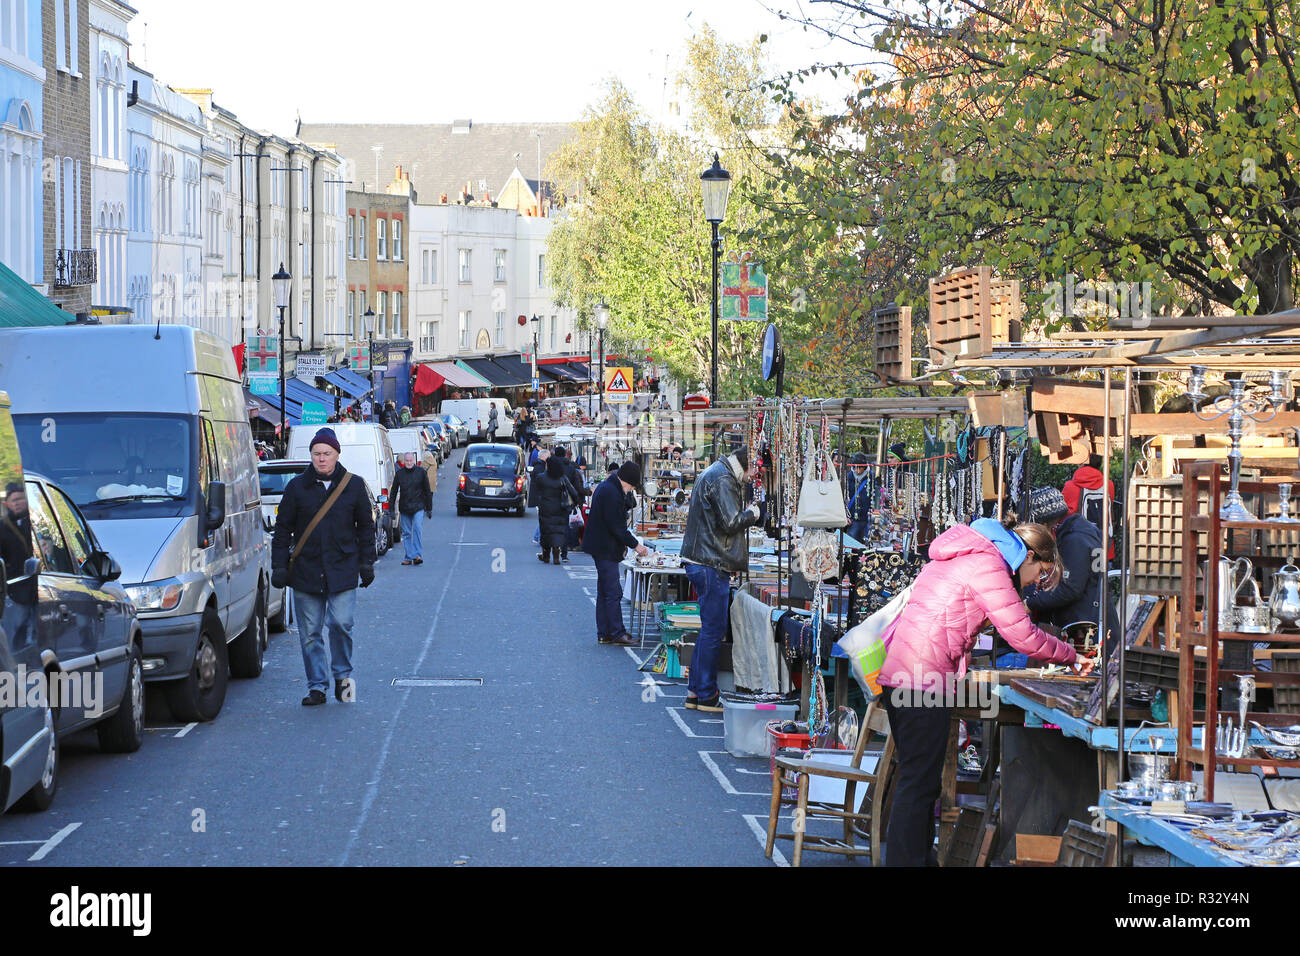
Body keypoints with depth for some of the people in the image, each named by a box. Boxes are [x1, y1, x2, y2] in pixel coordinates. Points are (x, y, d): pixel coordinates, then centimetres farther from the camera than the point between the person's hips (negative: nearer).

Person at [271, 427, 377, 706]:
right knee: (310, 632, 2)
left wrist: (366, 563, 8)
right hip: (305, 571, 1)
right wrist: (279, 566, 2)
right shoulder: (297, 487, 4)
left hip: (342, 570, -1)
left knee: (341, 623, -11)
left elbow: (366, 527, 13)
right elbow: (283, 529, 7)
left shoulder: (354, 486, 5)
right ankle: (317, 686, 11)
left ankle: (342, 674, 12)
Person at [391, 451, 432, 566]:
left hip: (418, 506, -3)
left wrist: (429, 508, 5)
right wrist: (391, 508, 6)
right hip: (404, 508, 3)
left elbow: (427, 491, 5)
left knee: (417, 529, -16)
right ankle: (409, 557, 10)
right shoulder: (399, 473, 5)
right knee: (406, 533, 5)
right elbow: (394, 491, 10)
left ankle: (418, 555, -15)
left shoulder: (420, 472, 0)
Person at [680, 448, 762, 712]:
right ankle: (707, 696, 0)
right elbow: (730, 522, -21)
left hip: (701, 562, 11)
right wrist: (752, 513, -4)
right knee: (714, 631, -5)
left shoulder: (714, 473, 19)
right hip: (712, 564, -11)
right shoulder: (722, 480, -15)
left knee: (711, 629, 15)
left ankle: (695, 691, 18)